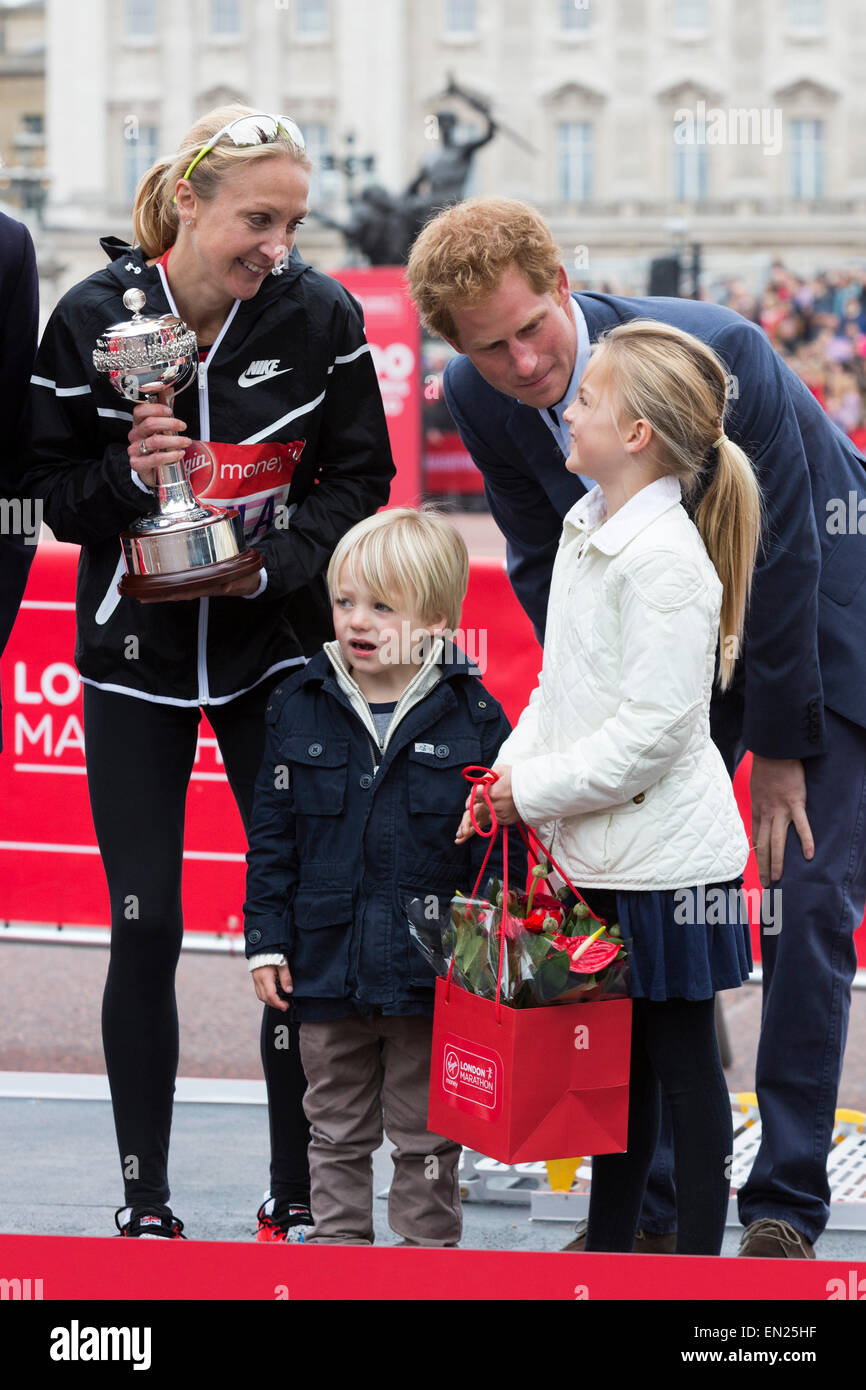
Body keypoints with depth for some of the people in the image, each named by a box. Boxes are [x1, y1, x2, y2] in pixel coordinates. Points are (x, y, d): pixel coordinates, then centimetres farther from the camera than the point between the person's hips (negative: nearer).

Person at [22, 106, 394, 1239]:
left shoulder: (321, 317, -7)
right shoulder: (92, 319, -8)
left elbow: (360, 480, 0)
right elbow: (46, 490, -1)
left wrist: (270, 562, -15)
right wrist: (127, 475, -21)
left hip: (276, 648, 0)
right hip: (135, 656, 0)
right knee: (145, 927, 0)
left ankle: (297, 1196, 10)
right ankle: (144, 1203, 11)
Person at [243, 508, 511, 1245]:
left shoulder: (473, 718, -6)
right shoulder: (301, 708, 1)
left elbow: (500, 847, -3)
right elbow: (272, 834, 5)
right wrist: (267, 940, 1)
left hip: (430, 973, -2)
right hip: (326, 963, 3)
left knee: (426, 1135, 8)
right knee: (336, 1130, 14)